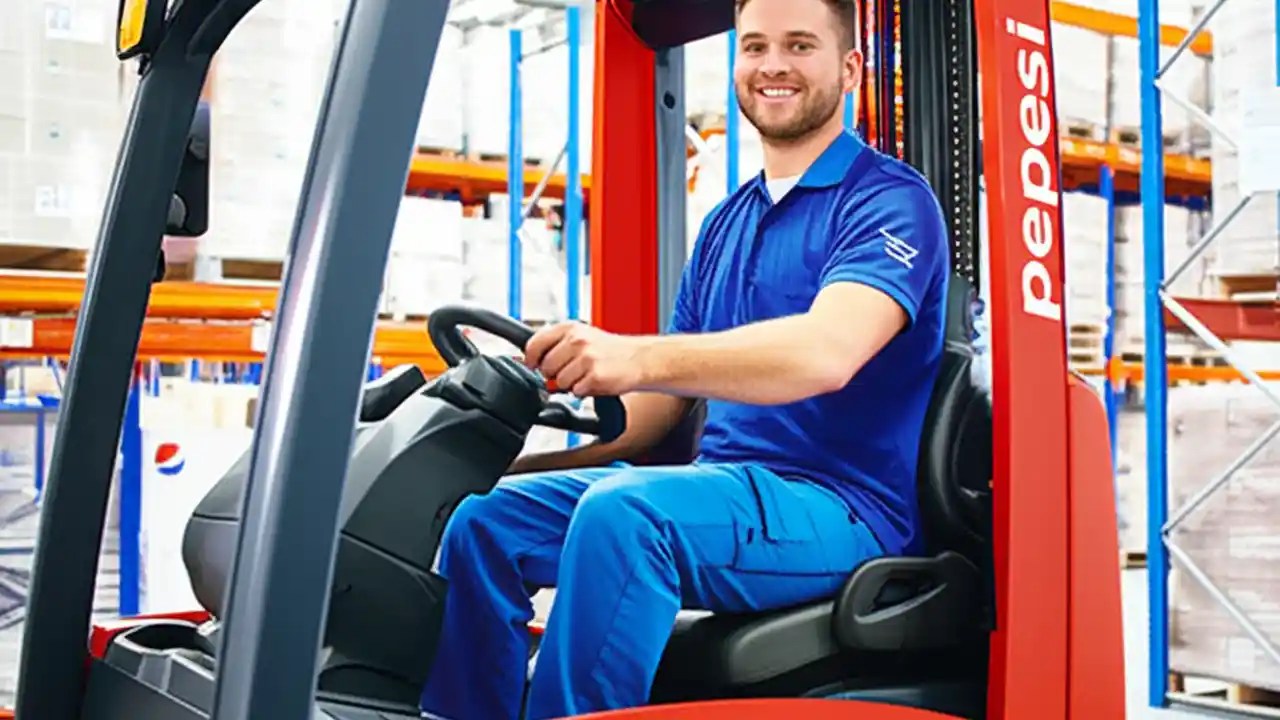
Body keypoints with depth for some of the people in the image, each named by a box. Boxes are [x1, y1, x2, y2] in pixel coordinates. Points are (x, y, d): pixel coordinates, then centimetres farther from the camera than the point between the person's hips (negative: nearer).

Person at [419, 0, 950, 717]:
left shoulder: (889, 200, -6)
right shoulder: (725, 224, 19)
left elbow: (826, 351, -26)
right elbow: (662, 405, 19)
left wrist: (638, 357, -40)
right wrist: (518, 454, 4)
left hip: (837, 506, -8)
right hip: (723, 486, 8)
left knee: (622, 510, -33)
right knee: (486, 516, -5)